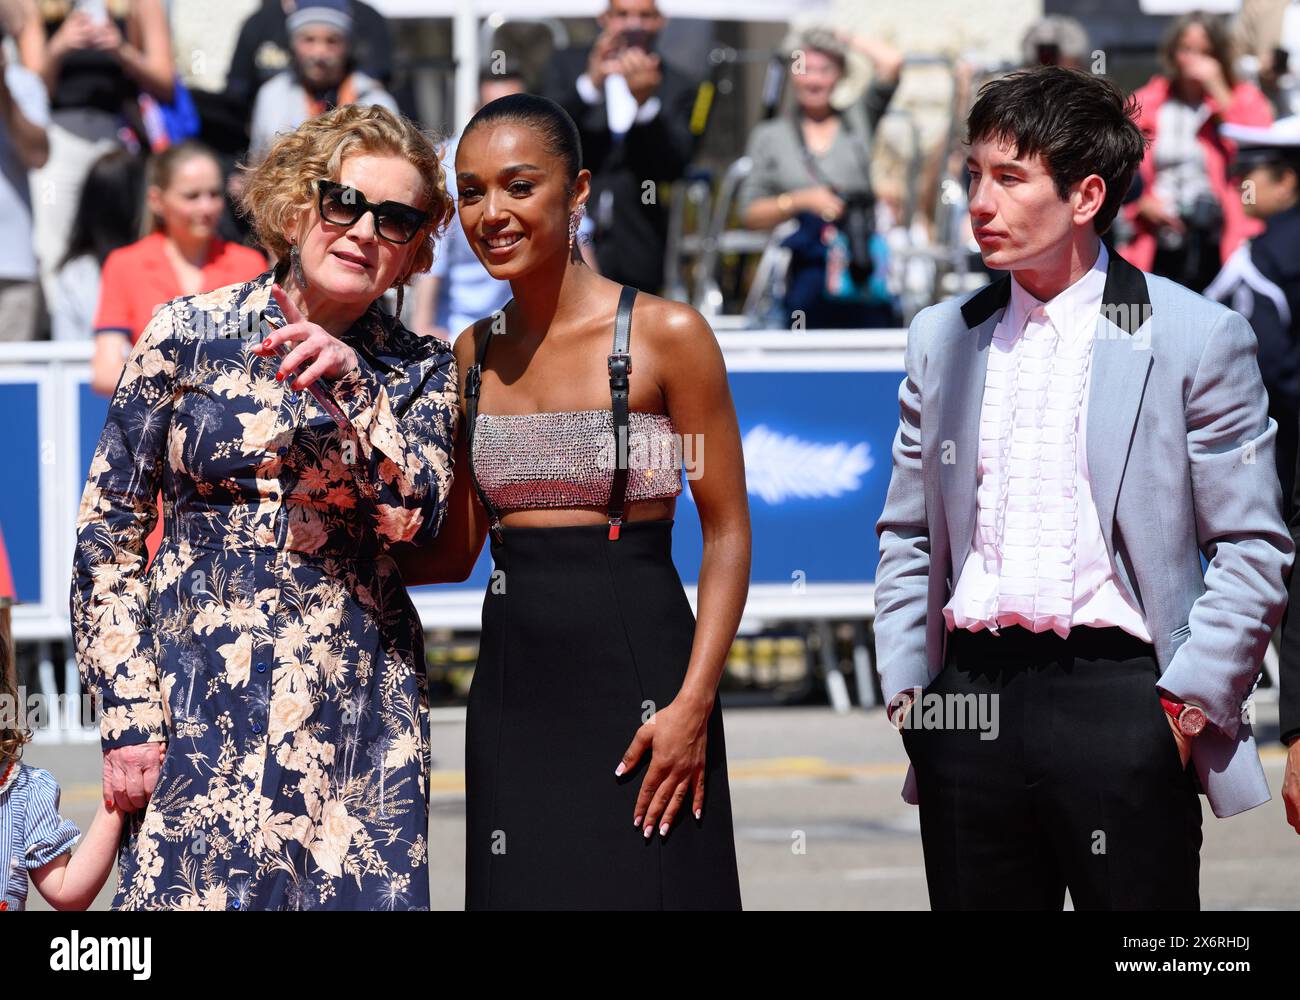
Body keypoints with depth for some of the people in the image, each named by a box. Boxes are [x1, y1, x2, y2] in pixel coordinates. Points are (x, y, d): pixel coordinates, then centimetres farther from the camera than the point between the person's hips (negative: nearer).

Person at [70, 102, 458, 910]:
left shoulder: (420, 369, 7)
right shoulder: (189, 335, 0)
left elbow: (416, 516, -9)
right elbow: (108, 535, 2)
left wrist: (353, 387, -19)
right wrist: (127, 716, -4)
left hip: (357, 710, 2)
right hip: (200, 704, -1)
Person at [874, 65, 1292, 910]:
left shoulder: (1196, 338, 0)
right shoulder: (944, 337, 13)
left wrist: (1188, 704, -8)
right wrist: (905, 687, 8)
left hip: (1120, 704, -4)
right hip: (970, 706, 4)